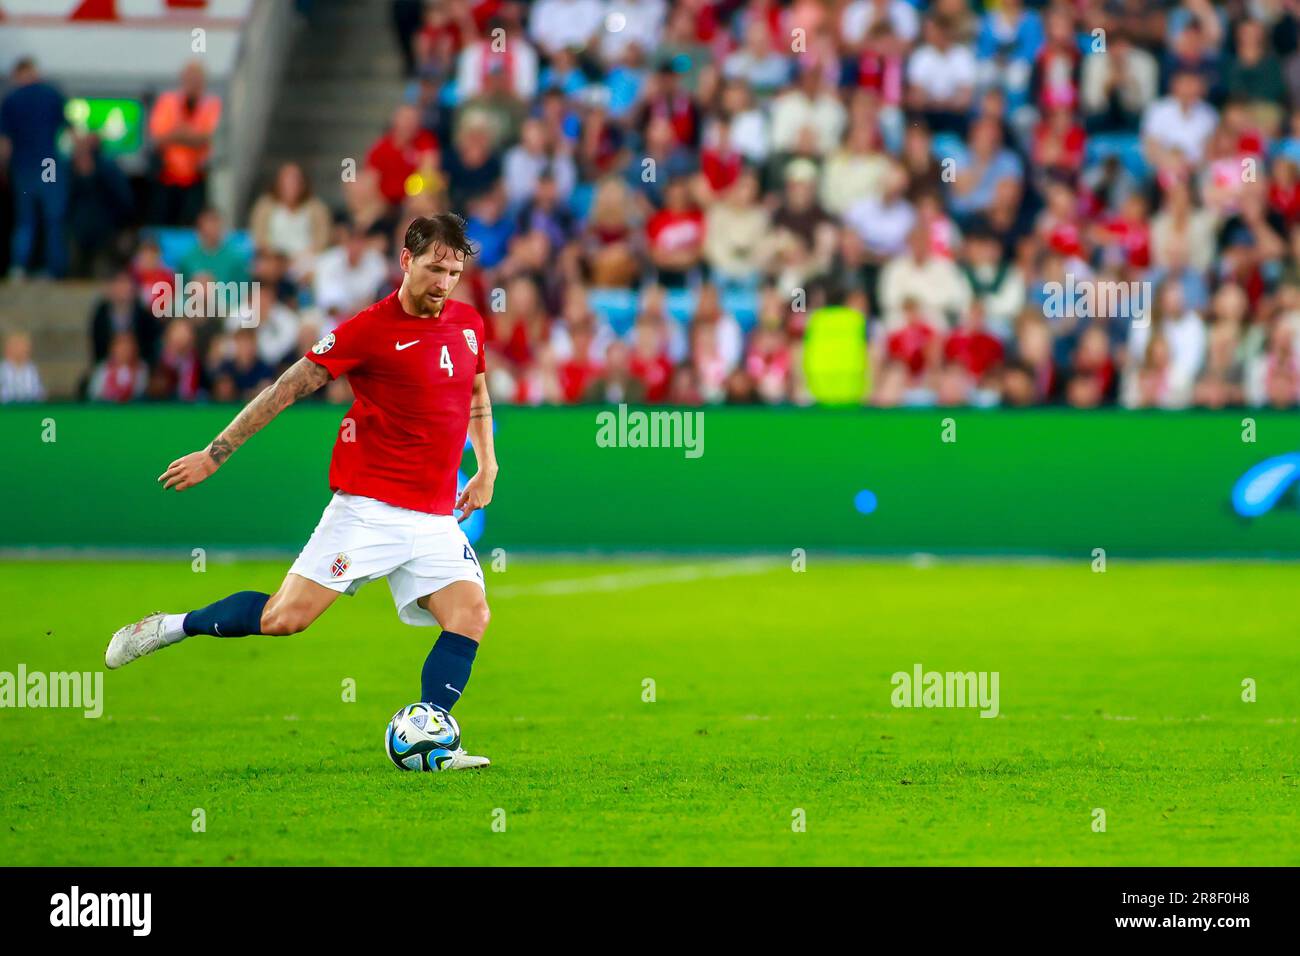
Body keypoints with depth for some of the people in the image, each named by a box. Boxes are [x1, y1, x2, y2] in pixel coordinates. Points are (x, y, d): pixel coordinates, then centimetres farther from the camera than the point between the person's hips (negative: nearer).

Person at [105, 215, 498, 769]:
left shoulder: (469, 323, 8)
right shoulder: (371, 329, -10)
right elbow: (287, 389, -6)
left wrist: (487, 468, 20)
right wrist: (215, 454, -6)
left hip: (434, 517, 5)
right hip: (368, 508, -5)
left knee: (471, 615, -13)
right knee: (286, 616, -11)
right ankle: (169, 628, 10)